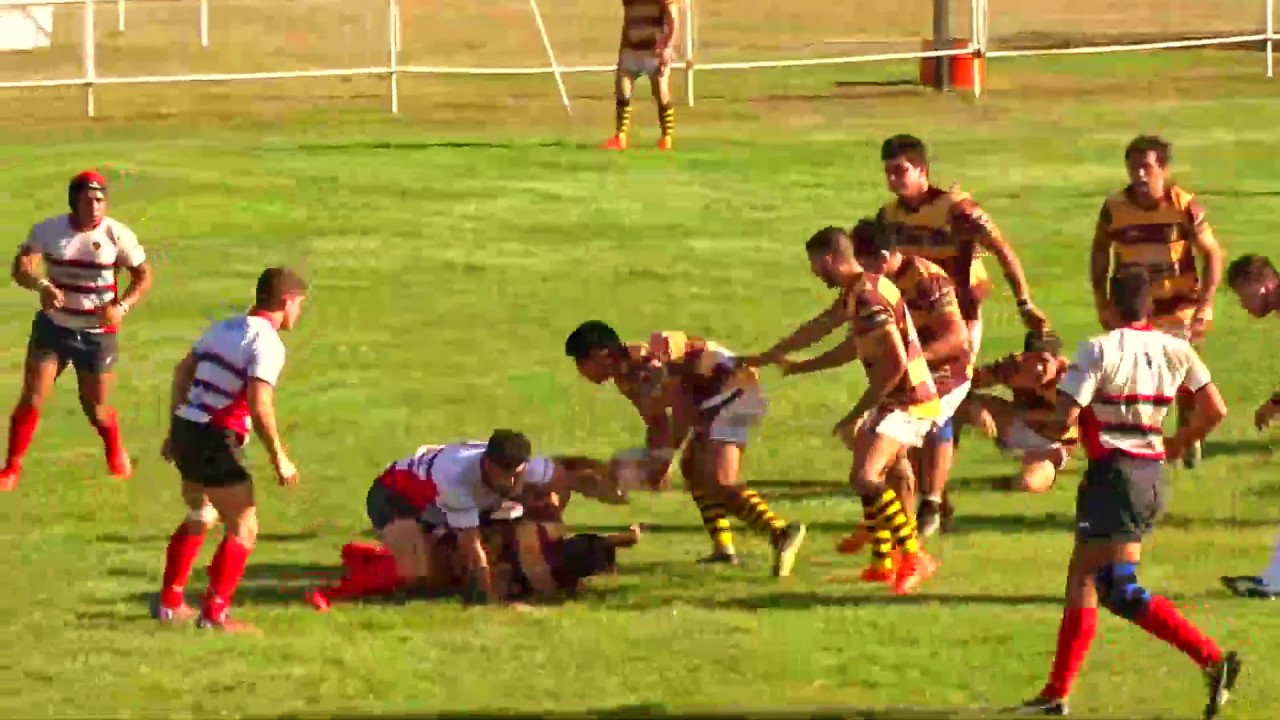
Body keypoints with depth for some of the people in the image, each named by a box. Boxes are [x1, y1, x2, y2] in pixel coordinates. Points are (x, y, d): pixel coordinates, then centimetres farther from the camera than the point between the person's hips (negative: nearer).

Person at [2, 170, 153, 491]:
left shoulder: (117, 235, -11)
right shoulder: (48, 230, -10)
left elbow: (143, 277, -2)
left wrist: (121, 306, -21)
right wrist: (42, 285, -45)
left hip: (97, 332, 0)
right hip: (53, 327, 0)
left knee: (96, 409, 6)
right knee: (32, 398, -10)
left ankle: (116, 453, 38)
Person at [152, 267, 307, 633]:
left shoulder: (224, 328, 14)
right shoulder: (267, 344, -12)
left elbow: (182, 372, 21)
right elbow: (259, 405, -22)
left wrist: (175, 430, 28)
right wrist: (279, 458, -14)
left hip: (185, 429, 9)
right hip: (215, 440, -9)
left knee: (200, 517, 27)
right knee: (244, 528, -3)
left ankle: (169, 602, 34)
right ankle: (214, 613, -7)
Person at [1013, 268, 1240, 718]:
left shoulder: (1099, 351, -11)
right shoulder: (1175, 351, 6)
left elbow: (1064, 417, -15)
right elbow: (1215, 410, 6)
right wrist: (1179, 444, 24)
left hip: (1112, 474, -7)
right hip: (1153, 475, 7)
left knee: (1118, 589, -9)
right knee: (1082, 579, 13)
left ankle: (1212, 658, -23)